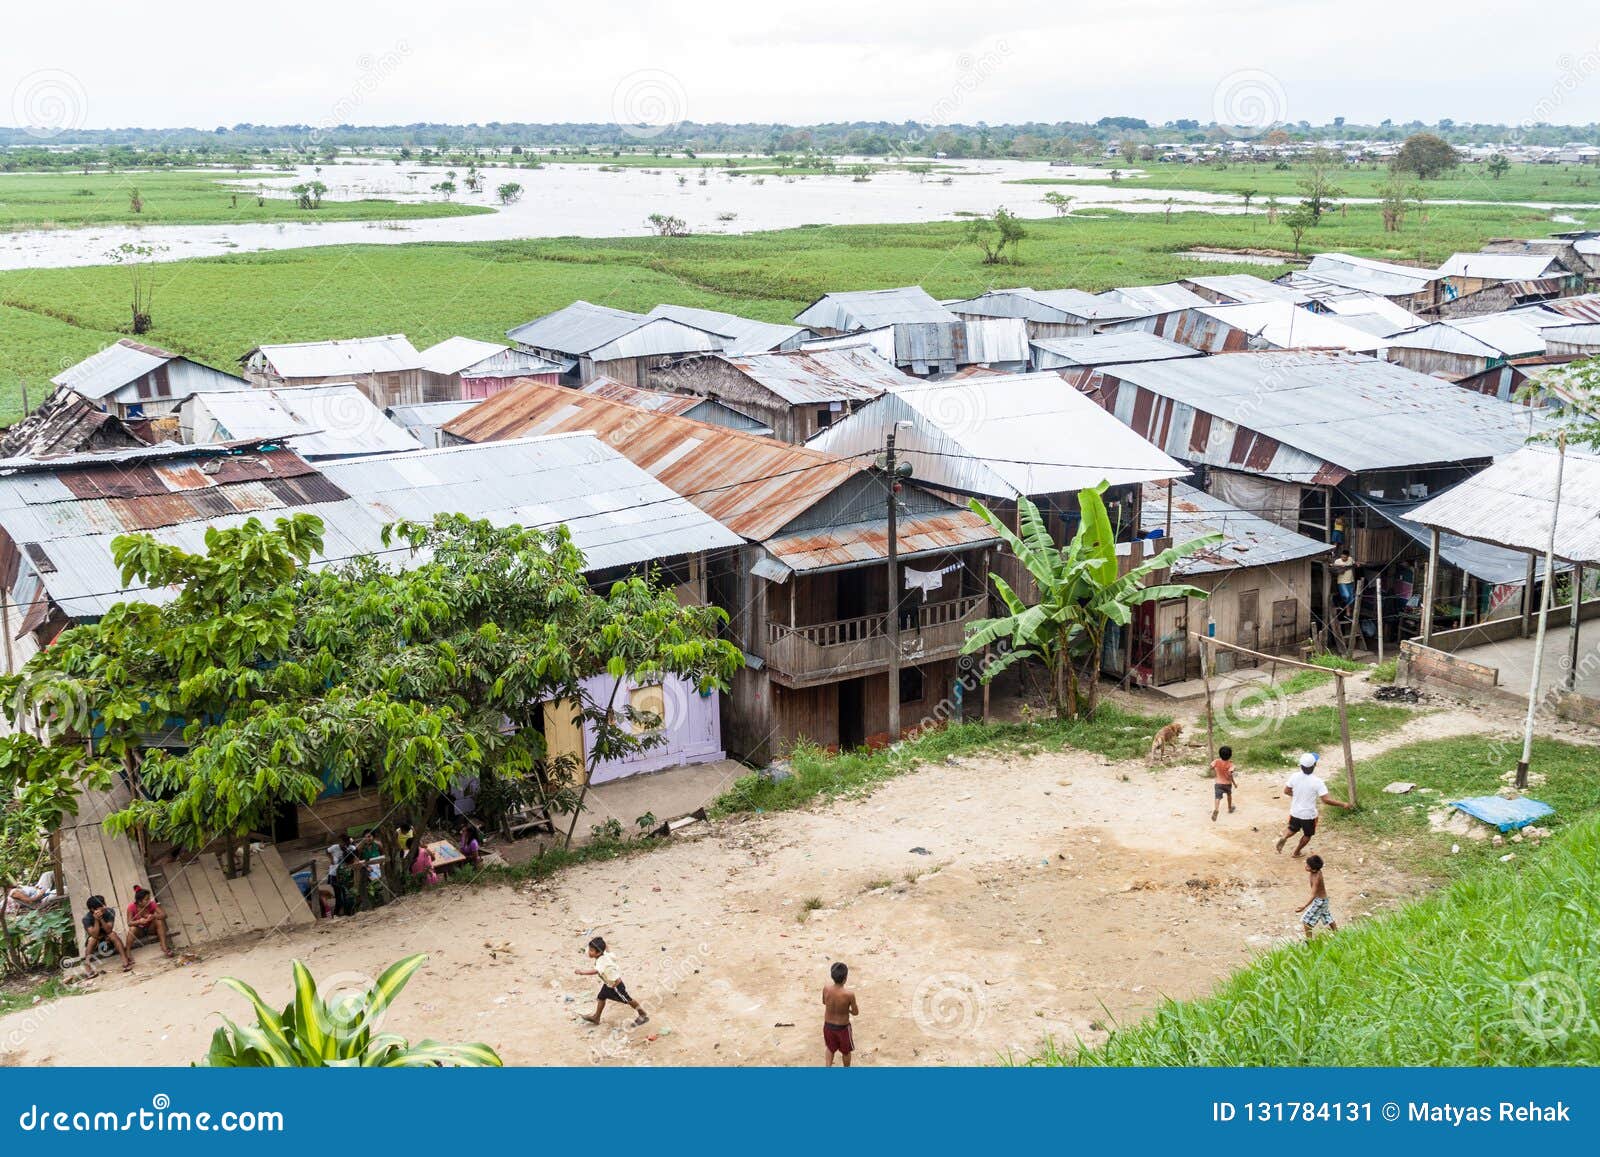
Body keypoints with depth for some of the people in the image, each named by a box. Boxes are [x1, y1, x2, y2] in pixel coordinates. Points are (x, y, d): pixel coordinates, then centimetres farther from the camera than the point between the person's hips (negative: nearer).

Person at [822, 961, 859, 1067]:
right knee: (846, 1051, 25)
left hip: (828, 1025, 3)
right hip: (842, 1027, -3)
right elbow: (856, 1012, -14)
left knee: (830, 1048, 29)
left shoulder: (826, 989, -19)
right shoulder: (849, 994, -30)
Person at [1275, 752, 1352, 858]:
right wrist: (1343, 804, -16)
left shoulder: (1295, 776, -12)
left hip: (1295, 812, 3)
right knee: (1307, 835, 23)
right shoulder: (1317, 781, -25)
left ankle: (1284, 837, 2)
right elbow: (1326, 799, -26)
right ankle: (1297, 852, 34)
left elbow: (1286, 791, 1)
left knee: (1293, 829, 29)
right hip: (1309, 814, -3)